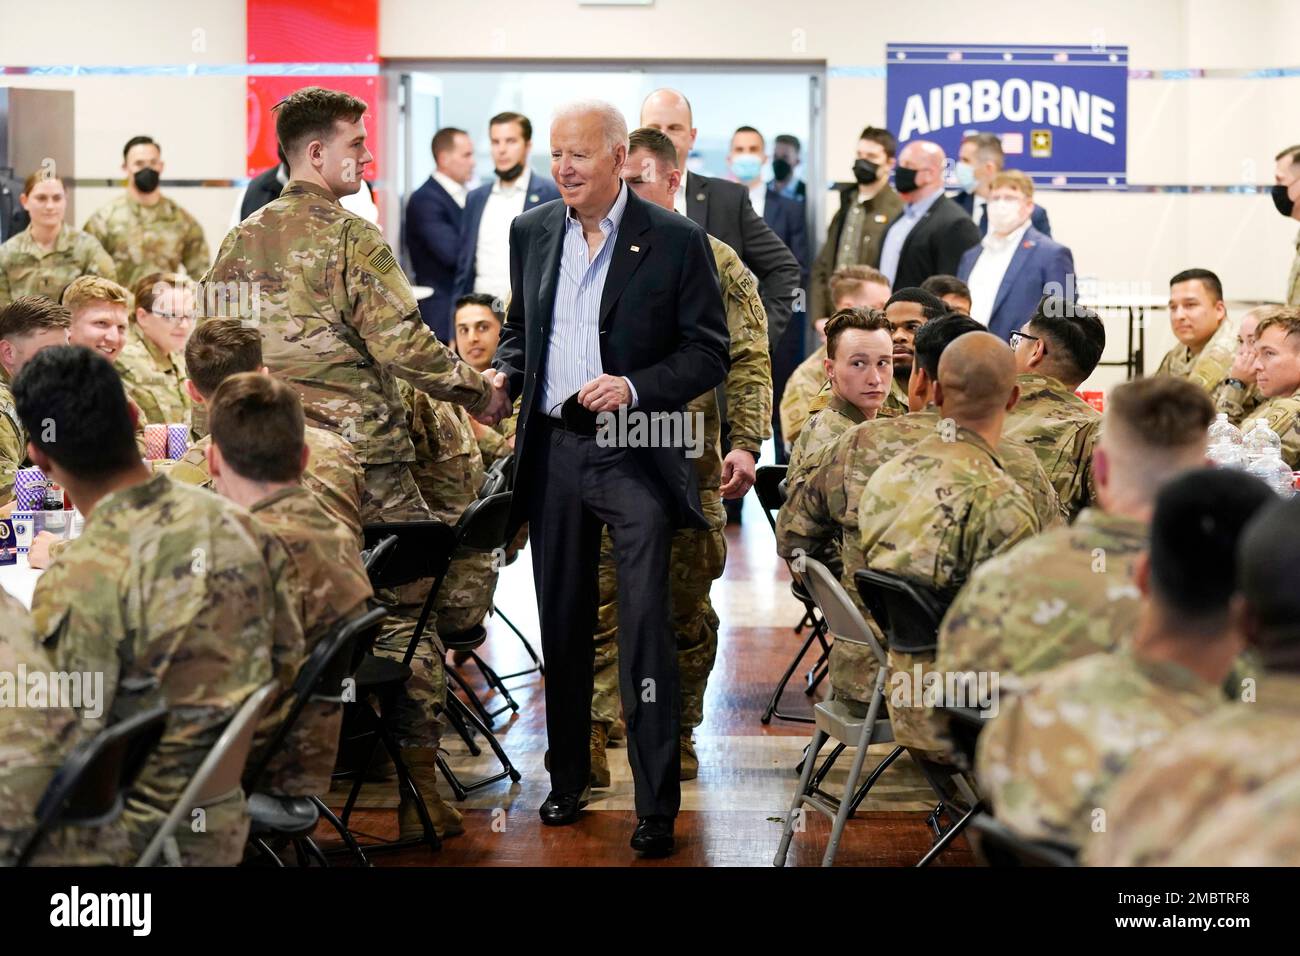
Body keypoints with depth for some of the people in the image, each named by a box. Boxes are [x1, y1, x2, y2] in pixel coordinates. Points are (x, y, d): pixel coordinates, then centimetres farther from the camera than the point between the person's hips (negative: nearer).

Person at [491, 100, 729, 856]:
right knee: (563, 626, 13)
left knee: (645, 630, -6)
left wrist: (635, 387, -20)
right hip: (554, 453, 5)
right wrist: (504, 375, 0)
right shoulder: (531, 233, 9)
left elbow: (709, 355, -5)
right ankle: (568, 778, 27)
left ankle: (657, 805, -1)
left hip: (637, 454, -4)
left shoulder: (676, 240, -6)